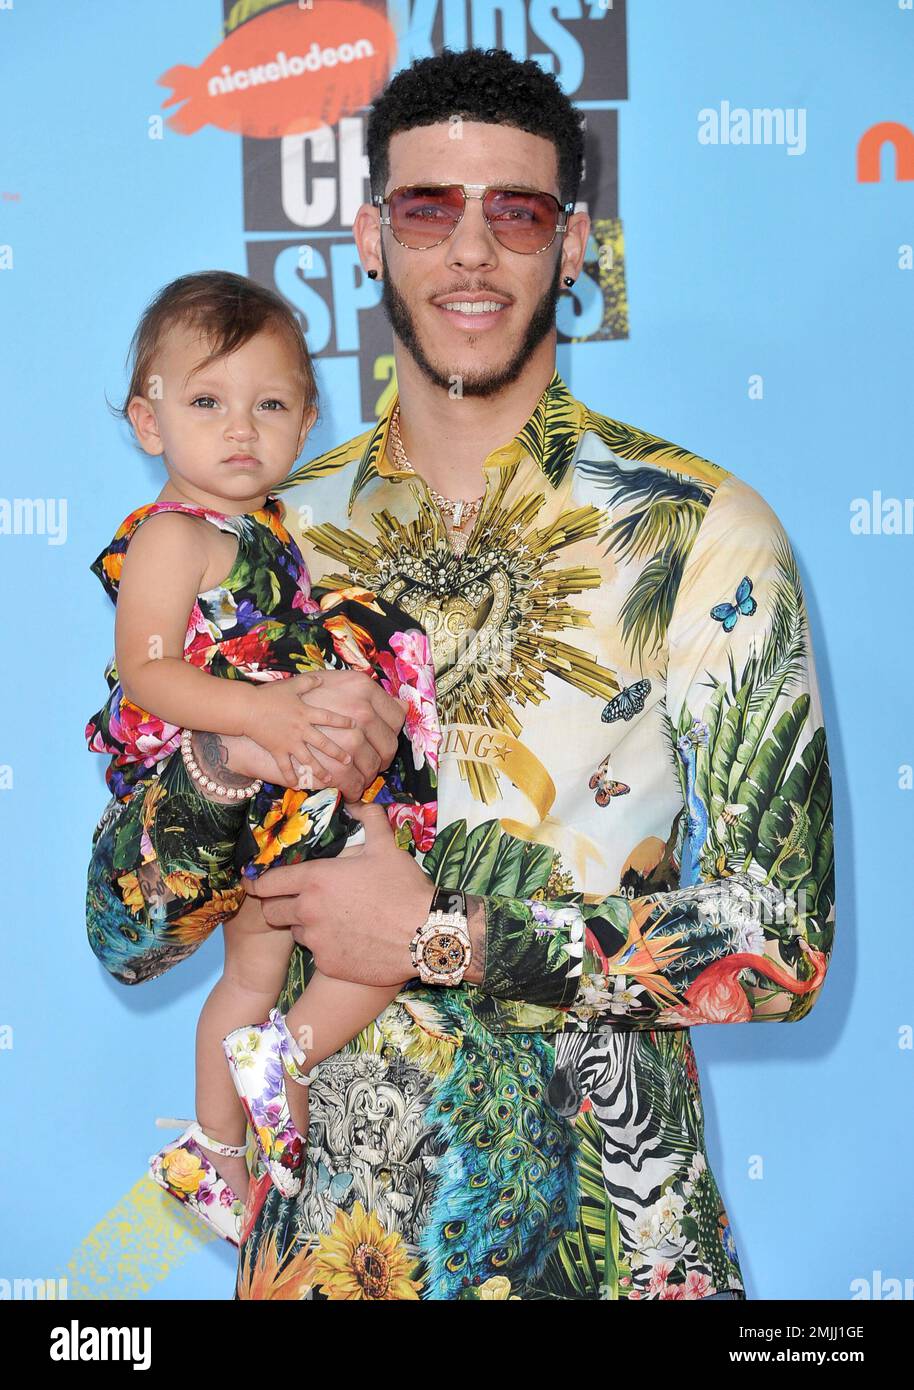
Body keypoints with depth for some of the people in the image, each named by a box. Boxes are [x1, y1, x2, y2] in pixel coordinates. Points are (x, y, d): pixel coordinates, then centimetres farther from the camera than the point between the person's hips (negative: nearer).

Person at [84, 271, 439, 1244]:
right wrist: (255, 710, -36)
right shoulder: (172, 537, -17)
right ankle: (287, 1054, 4)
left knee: (254, 974, 23)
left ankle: (210, 1152, 40)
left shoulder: (265, 525, 10)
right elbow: (144, 669, -26)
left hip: (285, 794, 10)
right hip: (242, 799, -10)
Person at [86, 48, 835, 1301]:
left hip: (609, 1231, -2)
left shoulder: (696, 529, -10)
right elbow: (130, 932, 1)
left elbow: (784, 942, -13)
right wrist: (224, 756, -19)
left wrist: (439, 936, -17)